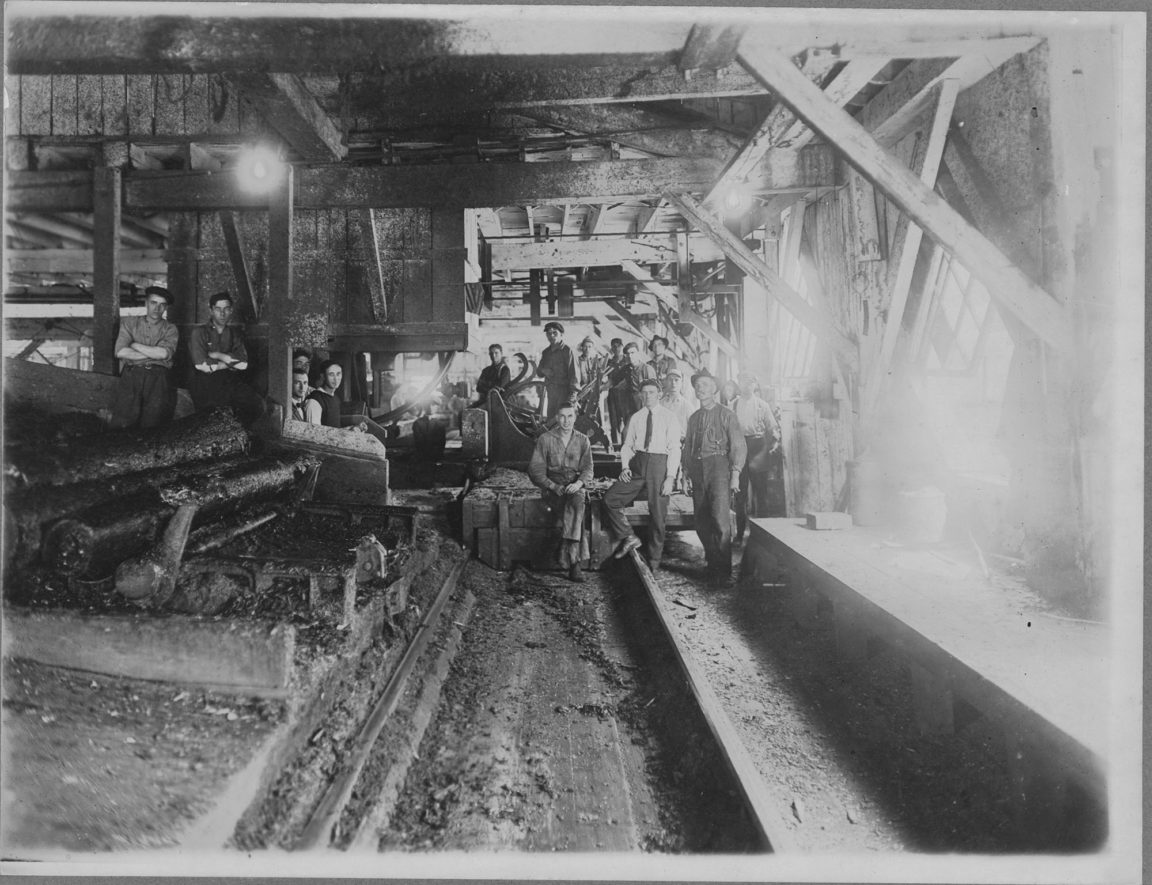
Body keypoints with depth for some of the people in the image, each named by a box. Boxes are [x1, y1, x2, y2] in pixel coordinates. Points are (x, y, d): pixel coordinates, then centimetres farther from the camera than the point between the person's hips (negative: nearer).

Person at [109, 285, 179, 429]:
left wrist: (134, 345, 4)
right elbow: (120, 352, 4)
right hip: (132, 373, 0)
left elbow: (163, 353, -2)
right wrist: (153, 354, 2)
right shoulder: (129, 323, 21)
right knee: (123, 422, -25)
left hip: (158, 374, 0)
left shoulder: (170, 329, 19)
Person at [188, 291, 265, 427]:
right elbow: (201, 365, -6)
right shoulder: (199, 332, 7)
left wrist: (218, 356, -4)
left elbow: (243, 363, 2)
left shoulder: (235, 333, 18)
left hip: (230, 380, 3)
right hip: (206, 380, -3)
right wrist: (230, 361, 1)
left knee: (257, 404, -21)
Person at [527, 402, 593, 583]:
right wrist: (553, 486, -15)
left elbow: (588, 469, 6)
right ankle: (574, 563, -30)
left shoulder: (583, 441, 10)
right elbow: (535, 469, -1)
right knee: (576, 512, -32)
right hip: (552, 487, -1)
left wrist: (579, 483, -17)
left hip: (575, 486, 1)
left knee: (576, 505, -35)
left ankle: (569, 559, -38)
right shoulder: (545, 439, 2)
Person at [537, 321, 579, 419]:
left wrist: (573, 394, -20)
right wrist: (543, 370, -4)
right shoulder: (546, 352, 13)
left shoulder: (567, 350, -6)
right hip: (551, 392, 6)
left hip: (564, 392, -6)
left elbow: (574, 372, -12)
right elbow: (539, 372, 21)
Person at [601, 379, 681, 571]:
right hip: (637, 463, 4)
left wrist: (670, 477, -14)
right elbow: (627, 445, 14)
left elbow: (675, 449, -5)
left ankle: (653, 561, 14)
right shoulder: (635, 418, 12)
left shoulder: (669, 418, -1)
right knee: (610, 499, -9)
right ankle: (628, 537, 7)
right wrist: (625, 466, -4)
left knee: (657, 514, 1)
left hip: (660, 464, -4)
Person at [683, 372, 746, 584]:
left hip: (718, 465, -5)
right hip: (697, 468, 5)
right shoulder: (693, 418, 17)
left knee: (720, 518, -14)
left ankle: (724, 570, -8)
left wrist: (735, 474, -9)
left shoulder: (726, 414, 3)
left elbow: (738, 445, -1)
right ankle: (712, 563, 19)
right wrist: (687, 474, 11)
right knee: (701, 521, 5)